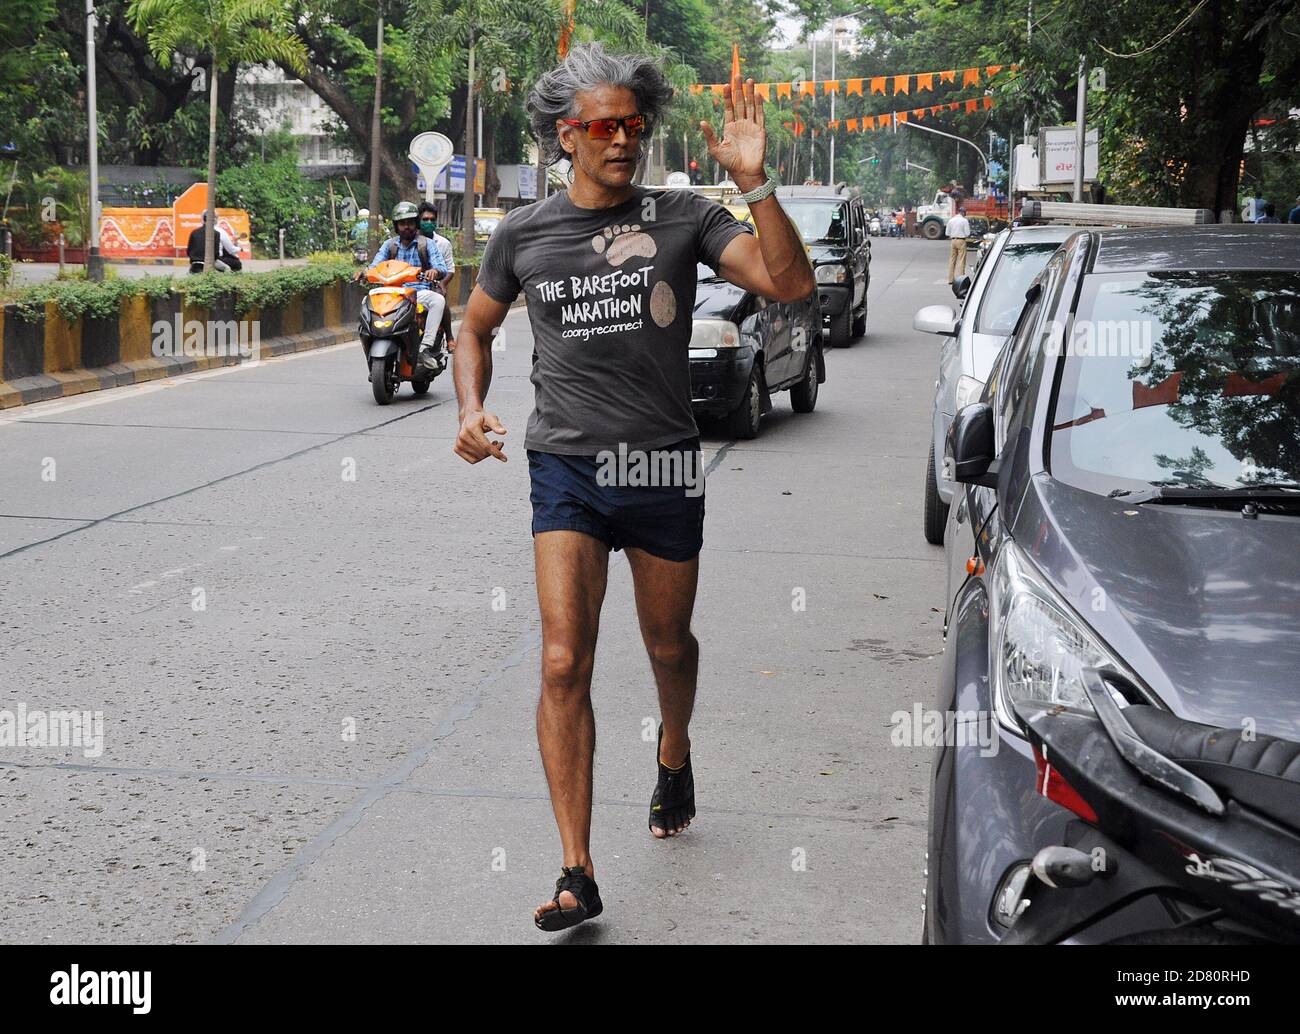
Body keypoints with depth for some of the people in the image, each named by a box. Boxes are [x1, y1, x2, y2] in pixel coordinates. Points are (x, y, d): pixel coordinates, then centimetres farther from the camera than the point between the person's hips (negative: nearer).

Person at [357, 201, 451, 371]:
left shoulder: (427, 244, 7)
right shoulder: (389, 245, 15)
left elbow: (443, 269, -6)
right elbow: (376, 265, 4)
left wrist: (435, 271, -32)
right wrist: (364, 271, -21)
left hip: (420, 292, -3)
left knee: (438, 300, -34)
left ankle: (426, 347, -39)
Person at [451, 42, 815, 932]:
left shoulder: (682, 216, -1)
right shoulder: (524, 234, 3)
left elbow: (790, 283, -12)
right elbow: (475, 328, 18)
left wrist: (754, 180, -22)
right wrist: (472, 409, 0)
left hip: (664, 466, 0)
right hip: (566, 467, 0)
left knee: (669, 646, 17)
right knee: (564, 665, -12)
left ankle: (674, 757, 51)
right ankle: (577, 876, -7)